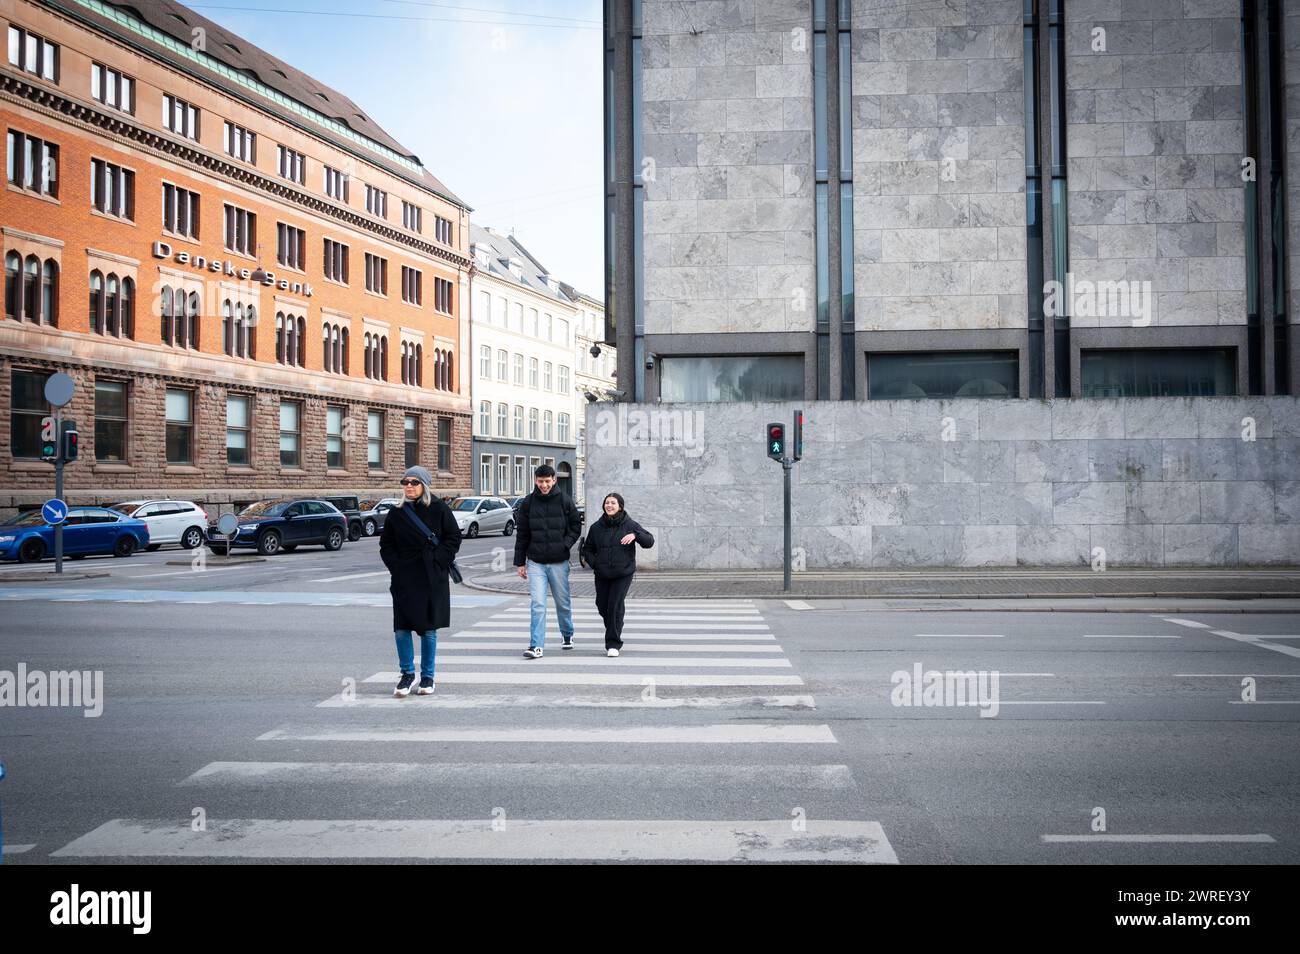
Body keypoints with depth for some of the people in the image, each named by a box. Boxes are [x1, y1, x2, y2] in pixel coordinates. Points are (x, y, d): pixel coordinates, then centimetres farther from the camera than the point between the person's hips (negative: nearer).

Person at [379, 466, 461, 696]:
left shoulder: (439, 510, -1)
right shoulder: (396, 513, 7)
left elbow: (454, 538, 0)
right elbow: (386, 544, 13)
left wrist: (438, 560, -10)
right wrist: (395, 565, -2)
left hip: (432, 579, -2)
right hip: (404, 580, 2)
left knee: (429, 629, 5)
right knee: (401, 629, -2)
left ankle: (427, 676, 17)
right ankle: (407, 673, 14)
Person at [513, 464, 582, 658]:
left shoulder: (565, 500, -2)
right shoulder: (527, 503, 1)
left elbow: (576, 526, 7)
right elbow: (521, 535, 6)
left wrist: (566, 544, -9)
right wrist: (520, 562, 4)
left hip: (559, 562, 0)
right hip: (535, 562, 0)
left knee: (563, 603, 14)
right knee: (538, 605, -8)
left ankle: (567, 635, 37)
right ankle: (536, 646, -7)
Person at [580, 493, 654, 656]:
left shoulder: (630, 525, -3)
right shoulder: (596, 527, 4)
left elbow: (650, 542, -5)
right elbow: (587, 549, 13)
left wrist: (635, 535, -23)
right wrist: (594, 563, -5)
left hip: (623, 574, -4)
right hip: (602, 575, 4)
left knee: (615, 606, -11)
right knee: (602, 606, 11)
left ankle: (613, 644, -2)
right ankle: (615, 632, 40)